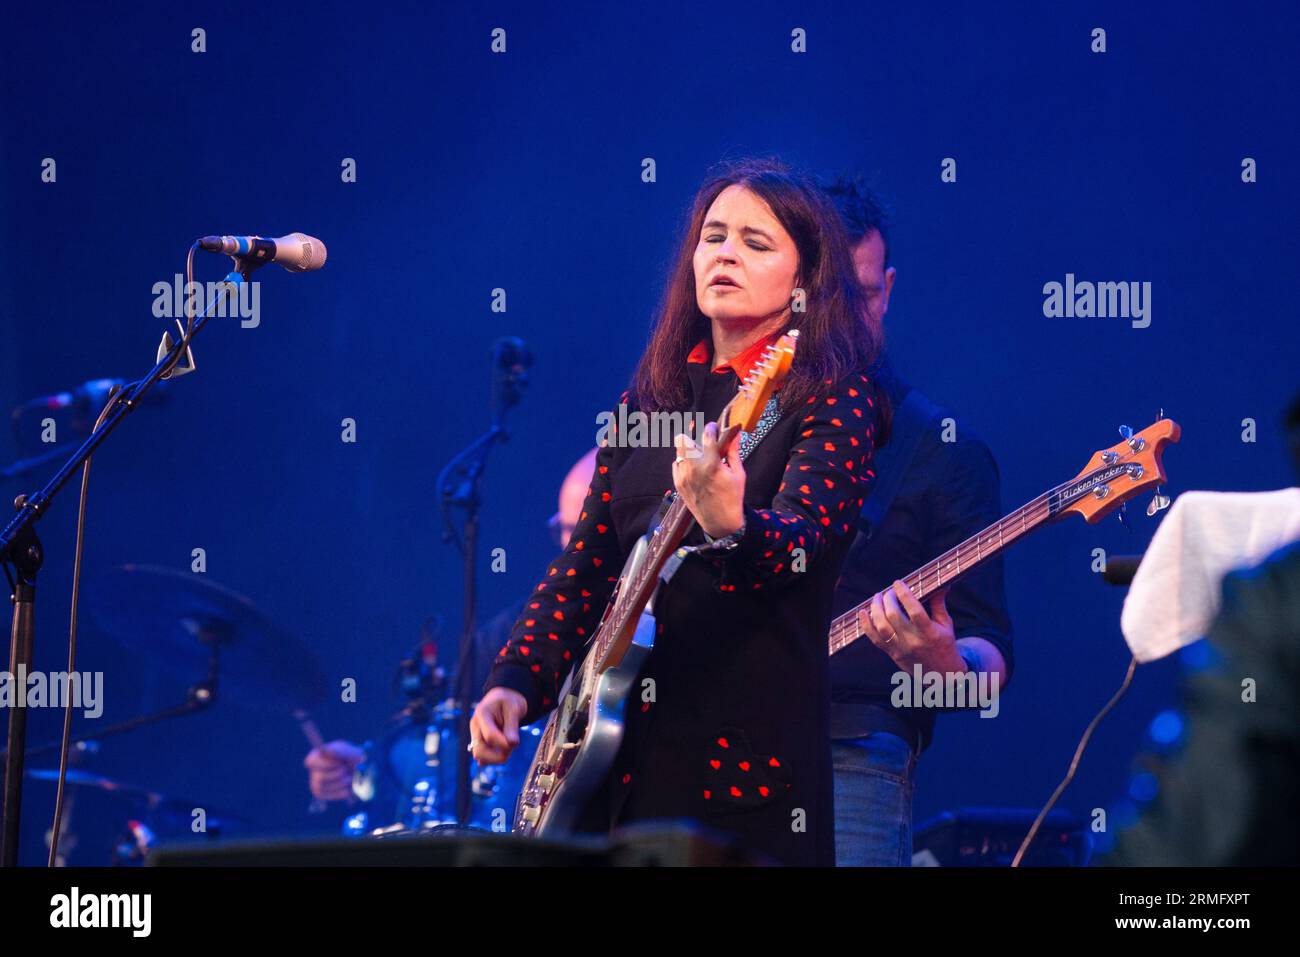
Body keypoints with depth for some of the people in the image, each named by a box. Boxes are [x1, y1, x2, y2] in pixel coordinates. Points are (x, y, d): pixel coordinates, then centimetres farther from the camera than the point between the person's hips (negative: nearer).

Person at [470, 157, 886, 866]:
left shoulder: (831, 400, -4)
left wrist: (730, 526, -43)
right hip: (615, 748, 5)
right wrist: (515, 681, 2)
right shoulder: (650, 397, 13)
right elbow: (586, 562, 15)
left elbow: (801, 537, -22)